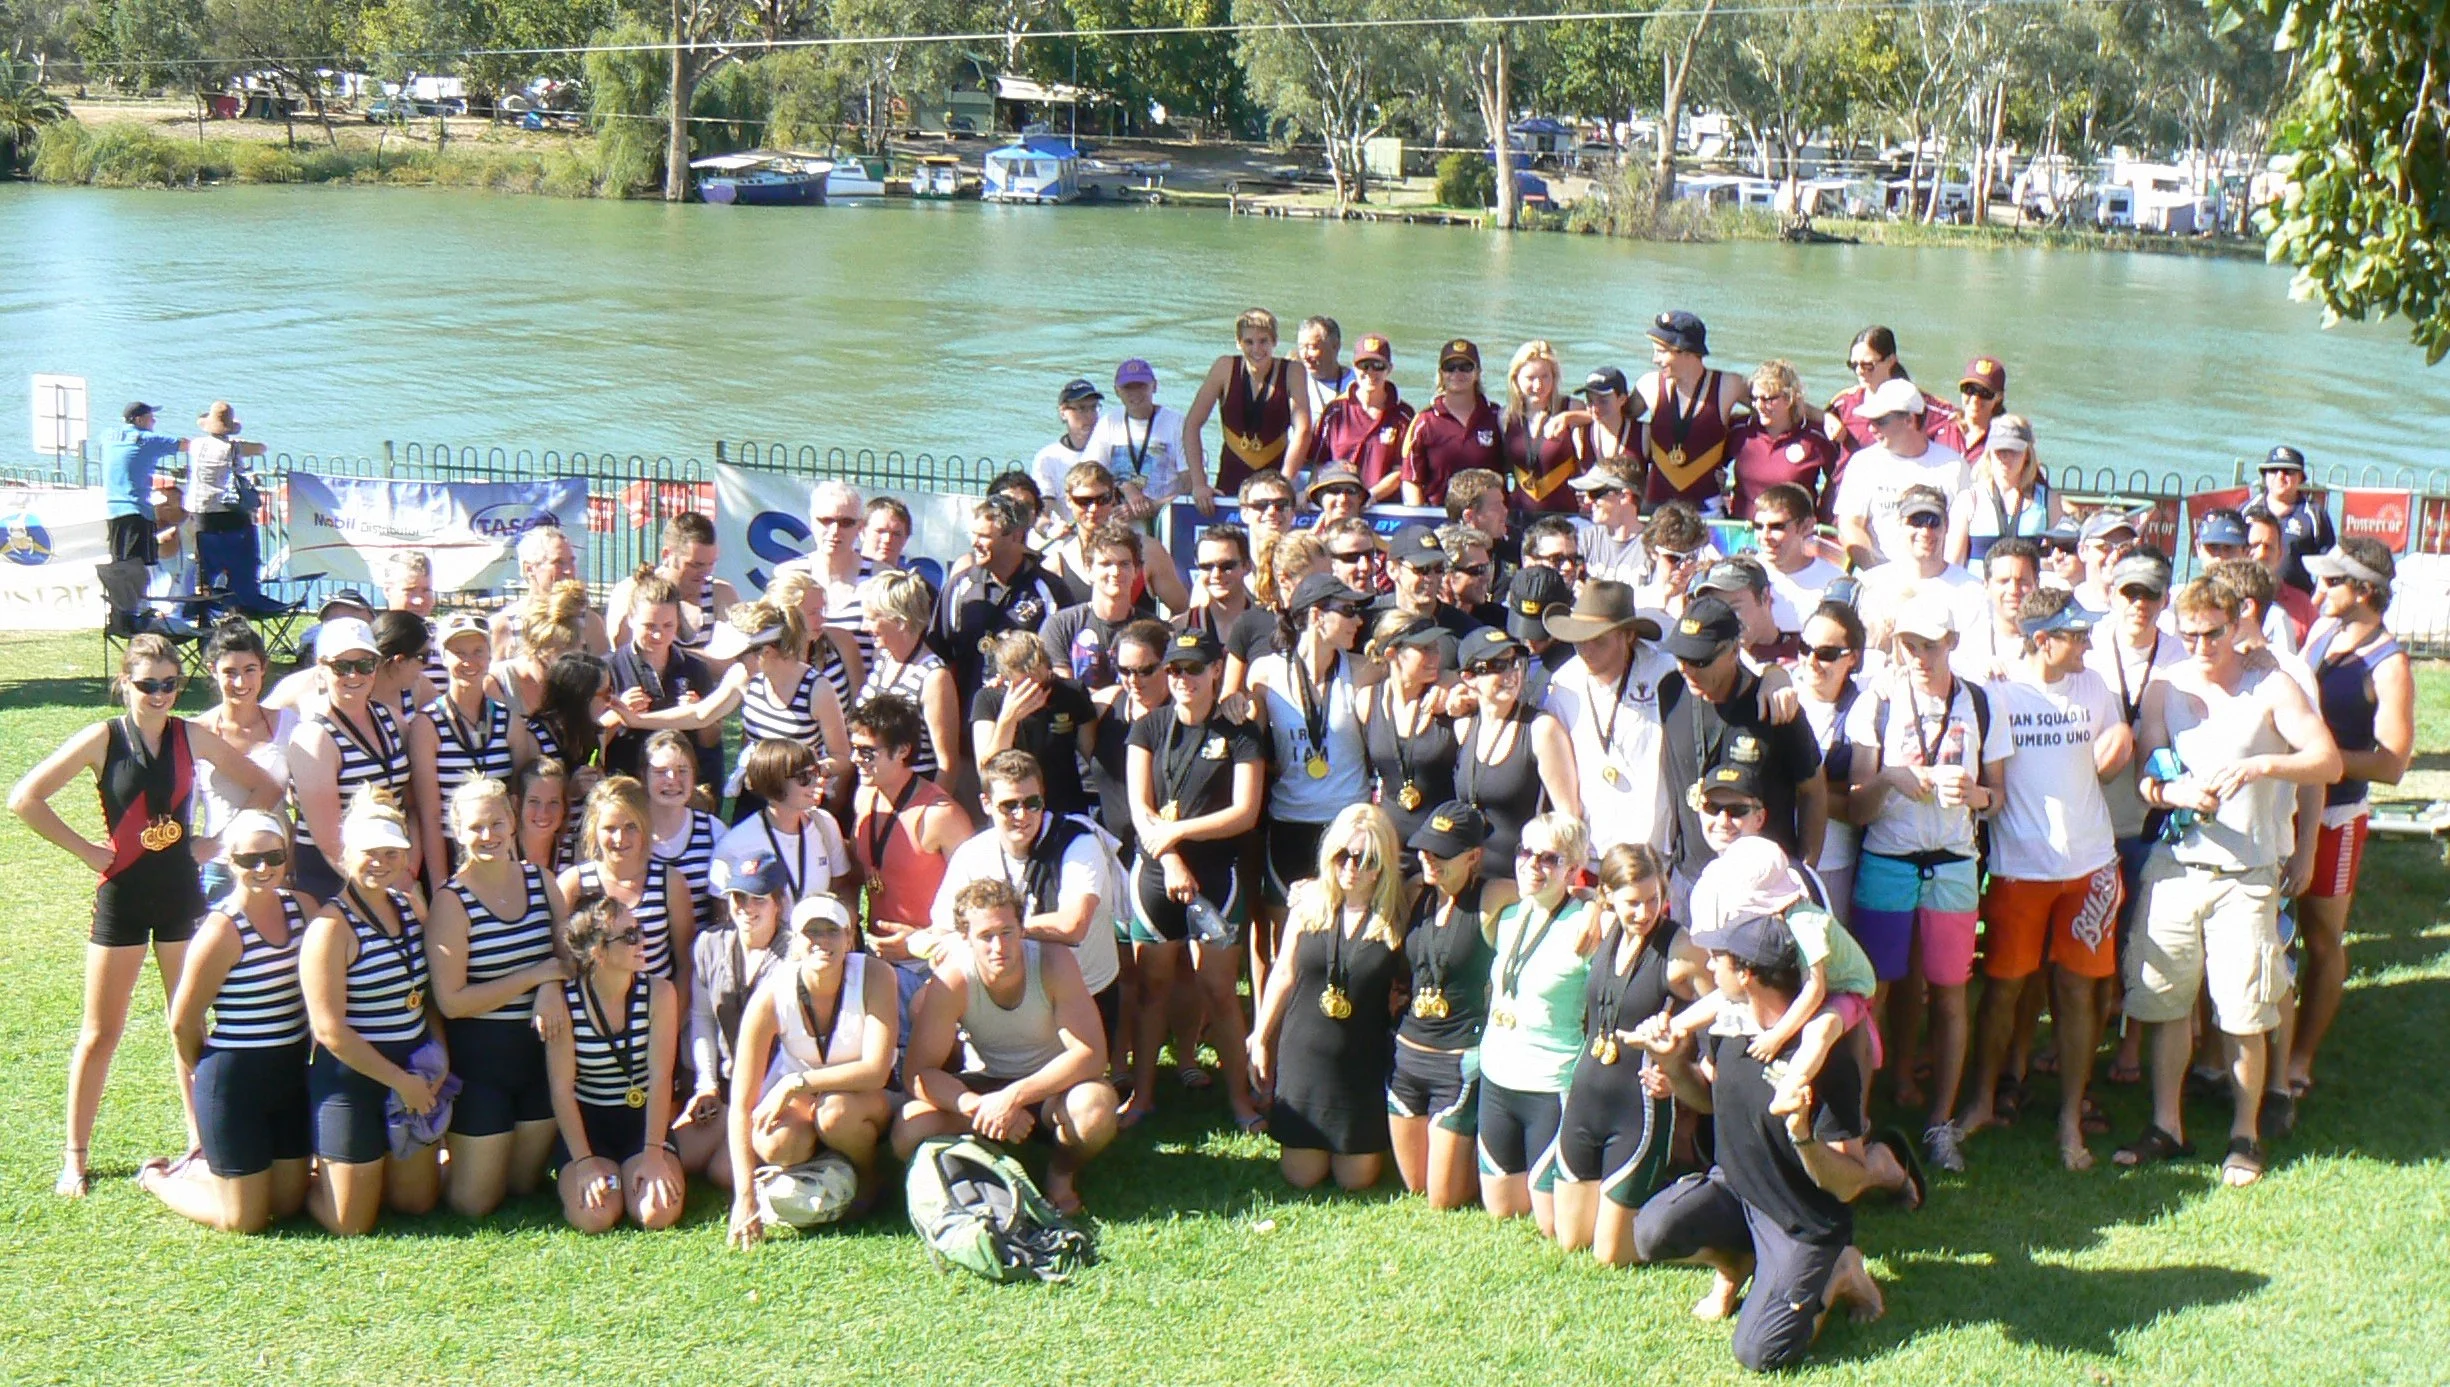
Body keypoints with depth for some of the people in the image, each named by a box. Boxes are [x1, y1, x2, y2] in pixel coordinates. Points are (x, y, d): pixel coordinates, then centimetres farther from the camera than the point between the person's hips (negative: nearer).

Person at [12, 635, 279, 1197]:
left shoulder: (192, 737, 0)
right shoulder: (103, 739, -7)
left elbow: (263, 787, 8)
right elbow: (25, 799, -10)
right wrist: (85, 849, -9)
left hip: (183, 893, 2)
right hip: (121, 894, -2)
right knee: (100, 1033, 4)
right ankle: (74, 1158, 13)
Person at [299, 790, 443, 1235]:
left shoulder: (410, 908, 4)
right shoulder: (332, 927, -18)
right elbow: (330, 1030, -20)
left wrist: (439, 1057, -2)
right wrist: (401, 1081, -17)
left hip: (414, 1071, 7)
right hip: (352, 1080, -7)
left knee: (418, 1202, 17)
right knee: (352, 1226, 2)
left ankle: (338, 1172, 40)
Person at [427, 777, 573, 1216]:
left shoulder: (540, 880, 1)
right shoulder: (452, 900, -14)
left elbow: (572, 956, 9)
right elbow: (451, 1002, -18)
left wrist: (553, 989, -14)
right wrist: (536, 975, -19)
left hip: (541, 1050, 5)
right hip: (479, 1060, -5)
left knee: (525, 1184, 17)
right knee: (474, 1204, 3)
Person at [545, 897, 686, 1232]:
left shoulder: (659, 992, -8)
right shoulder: (564, 1000, -12)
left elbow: (660, 1079, -12)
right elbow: (562, 1088, -12)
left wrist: (653, 1154, -19)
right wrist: (584, 1162, -18)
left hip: (645, 1119, 1)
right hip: (586, 1121, -1)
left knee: (658, 1213, -21)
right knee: (595, 1216, -24)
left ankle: (631, 1172, 13)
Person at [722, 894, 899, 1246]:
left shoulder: (874, 978, -25)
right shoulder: (770, 997, -24)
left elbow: (876, 1071, -30)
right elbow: (741, 1104, -24)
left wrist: (796, 1083, -33)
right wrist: (745, 1198, -29)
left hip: (864, 1101, -1)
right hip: (797, 1101, 1)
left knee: (836, 1111, -35)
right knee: (776, 1143, -32)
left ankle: (869, 1175, -1)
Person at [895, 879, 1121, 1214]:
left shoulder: (1054, 964, -24)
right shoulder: (952, 981, -22)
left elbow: (1091, 1054, -28)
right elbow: (918, 1071, -21)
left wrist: (1015, 1097, -37)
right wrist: (977, 1107, -39)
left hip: (1051, 1087, -1)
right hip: (987, 1084, 1)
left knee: (1095, 1109, -37)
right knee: (908, 1132, -26)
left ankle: (1062, 1174, -1)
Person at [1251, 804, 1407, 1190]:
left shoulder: (1398, 913, -11)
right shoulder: (1310, 902, -3)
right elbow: (1284, 974, 6)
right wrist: (1260, 1039, 10)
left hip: (1365, 1061, -2)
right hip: (1305, 1054, 2)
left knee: (1356, 1179, 6)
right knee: (1300, 1177, 6)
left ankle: (1374, 1140, 38)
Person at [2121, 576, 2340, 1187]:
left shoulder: (2272, 687, -3)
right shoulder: (2164, 690, 5)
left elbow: (2329, 762, -11)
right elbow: (2146, 778, 3)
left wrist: (2261, 764, -27)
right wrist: (2176, 793, -20)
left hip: (2248, 874, -3)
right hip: (2175, 866, 3)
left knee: (2245, 1013, -1)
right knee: (2164, 999, 7)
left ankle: (2245, 1134, 16)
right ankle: (2166, 1125, 21)